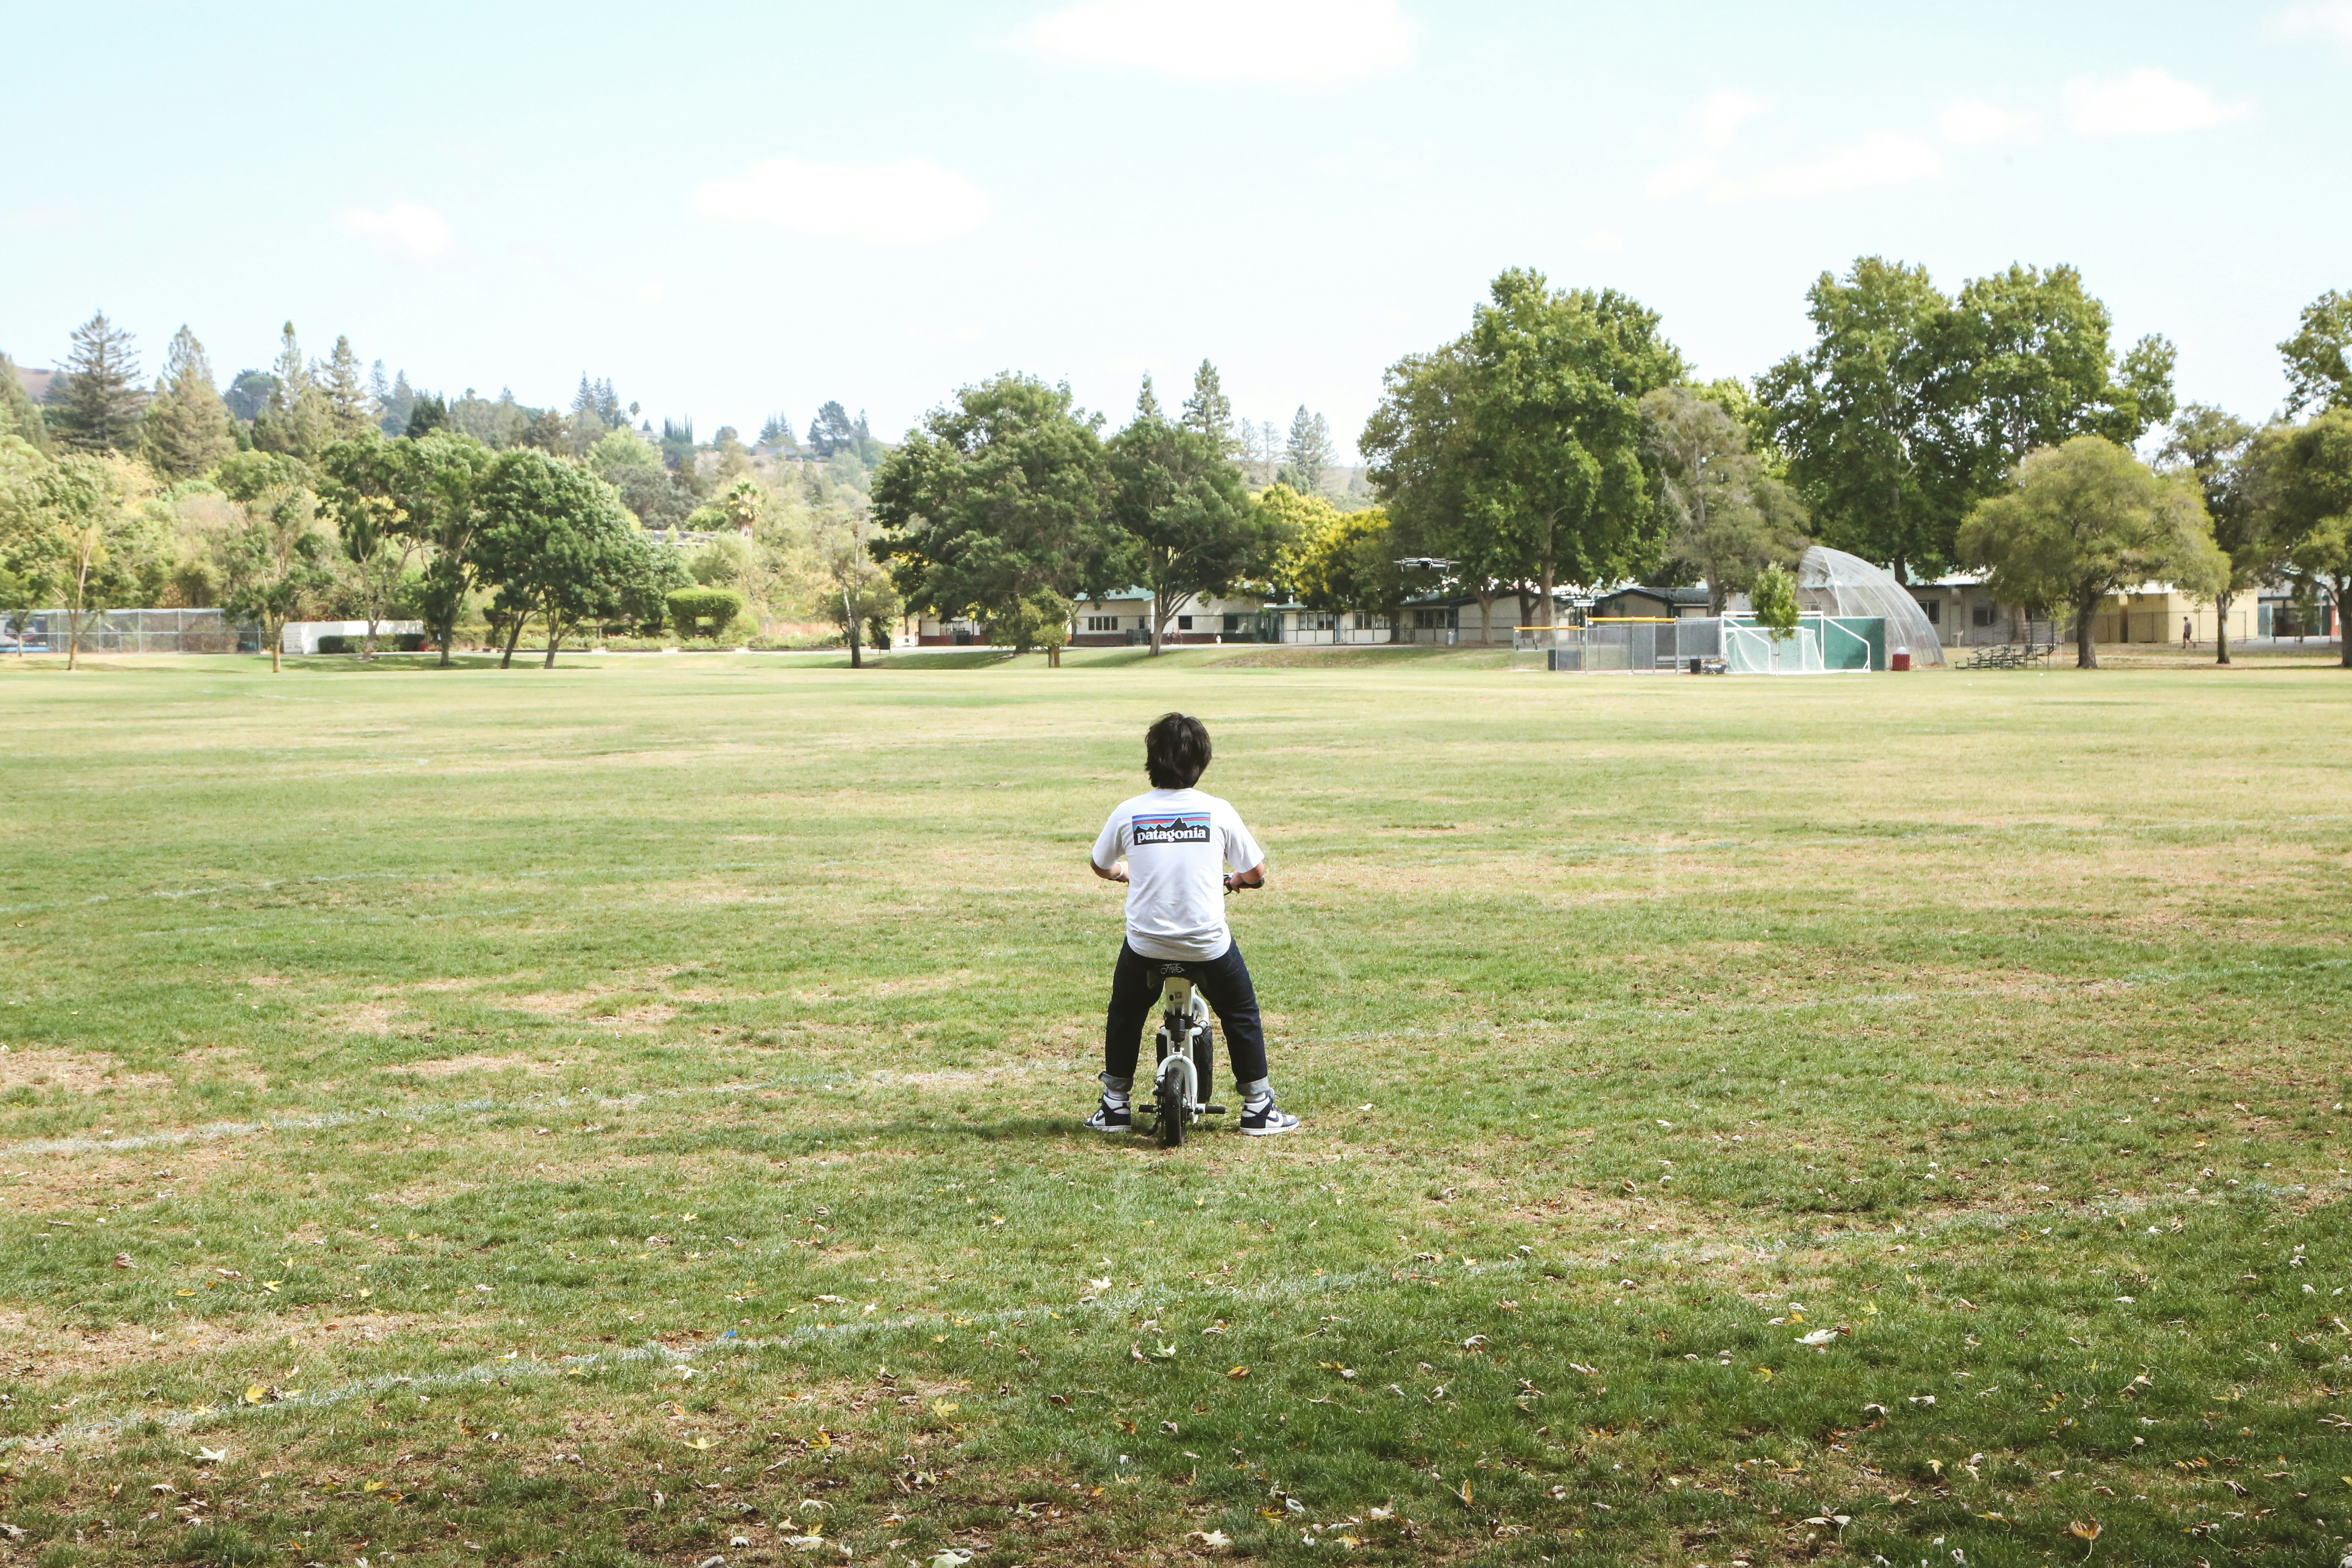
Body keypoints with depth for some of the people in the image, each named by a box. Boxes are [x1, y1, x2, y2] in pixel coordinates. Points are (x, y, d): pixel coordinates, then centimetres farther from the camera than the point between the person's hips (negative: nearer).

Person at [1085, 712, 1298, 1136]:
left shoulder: (1128, 813, -2)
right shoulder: (1218, 812, -5)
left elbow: (1100, 866, 15)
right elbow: (1257, 872, 3)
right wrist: (1234, 880, 26)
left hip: (1145, 945, 1)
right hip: (1209, 944, -1)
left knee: (1125, 1014, 27)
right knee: (1241, 1014, 23)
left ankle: (1115, 1107, 32)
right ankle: (1258, 1108, 25)